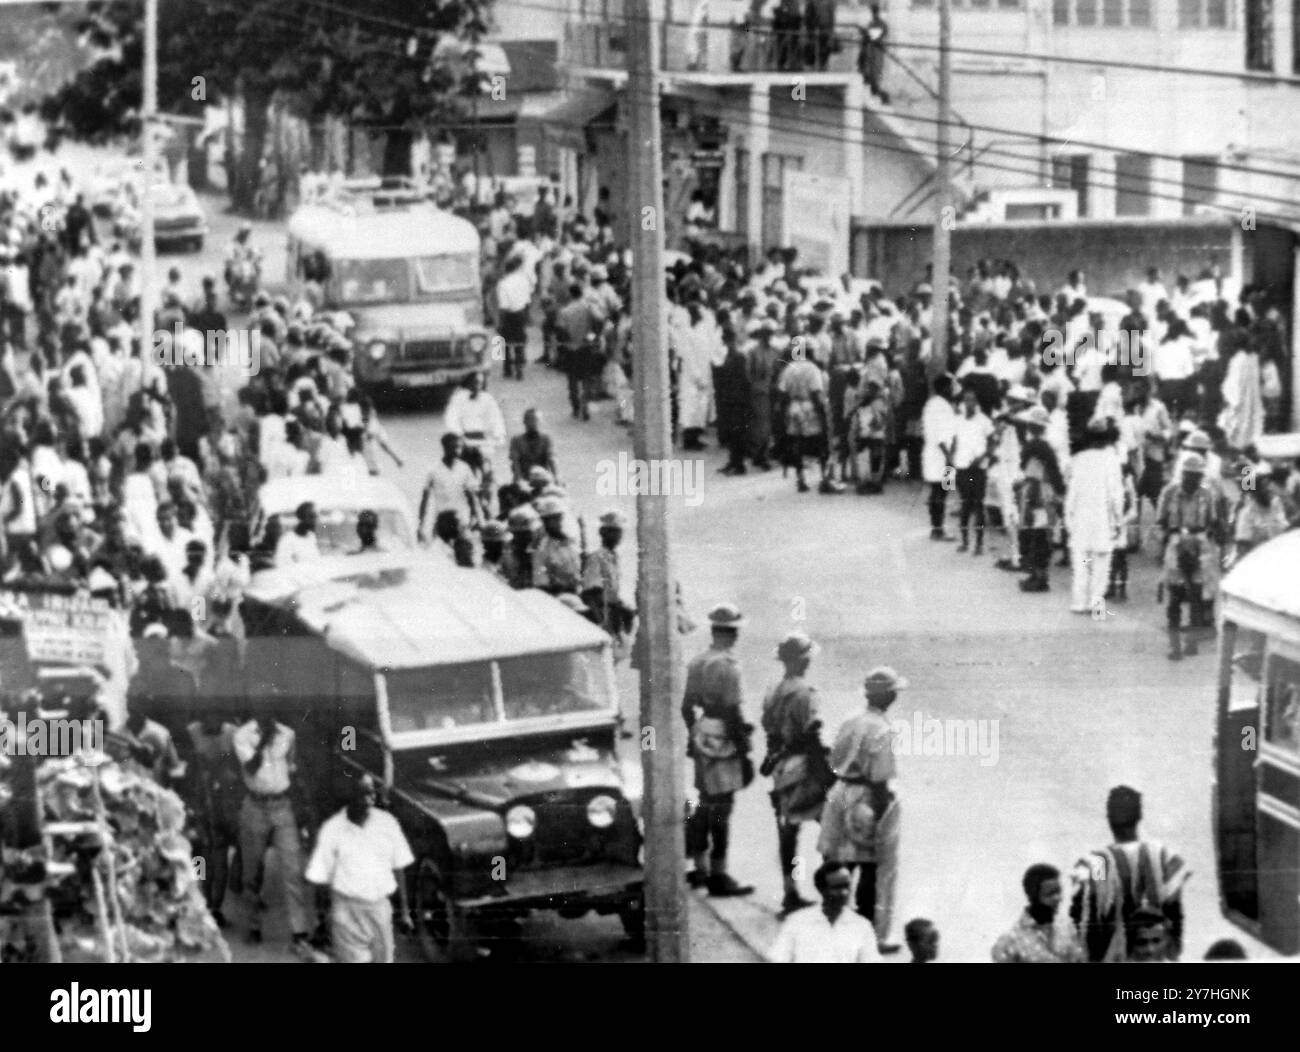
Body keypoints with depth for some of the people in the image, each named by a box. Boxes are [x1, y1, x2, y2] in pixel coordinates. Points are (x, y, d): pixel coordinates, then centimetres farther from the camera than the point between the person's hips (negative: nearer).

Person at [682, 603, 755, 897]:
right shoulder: (728, 666, -17)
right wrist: (745, 753, -14)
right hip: (724, 744, -8)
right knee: (720, 809, -3)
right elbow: (734, 714, -19)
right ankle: (718, 876, 1)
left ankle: (700, 869, 26)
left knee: (706, 805, 18)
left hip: (703, 741, 8)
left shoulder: (696, 663, 7)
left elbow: (687, 707, 14)